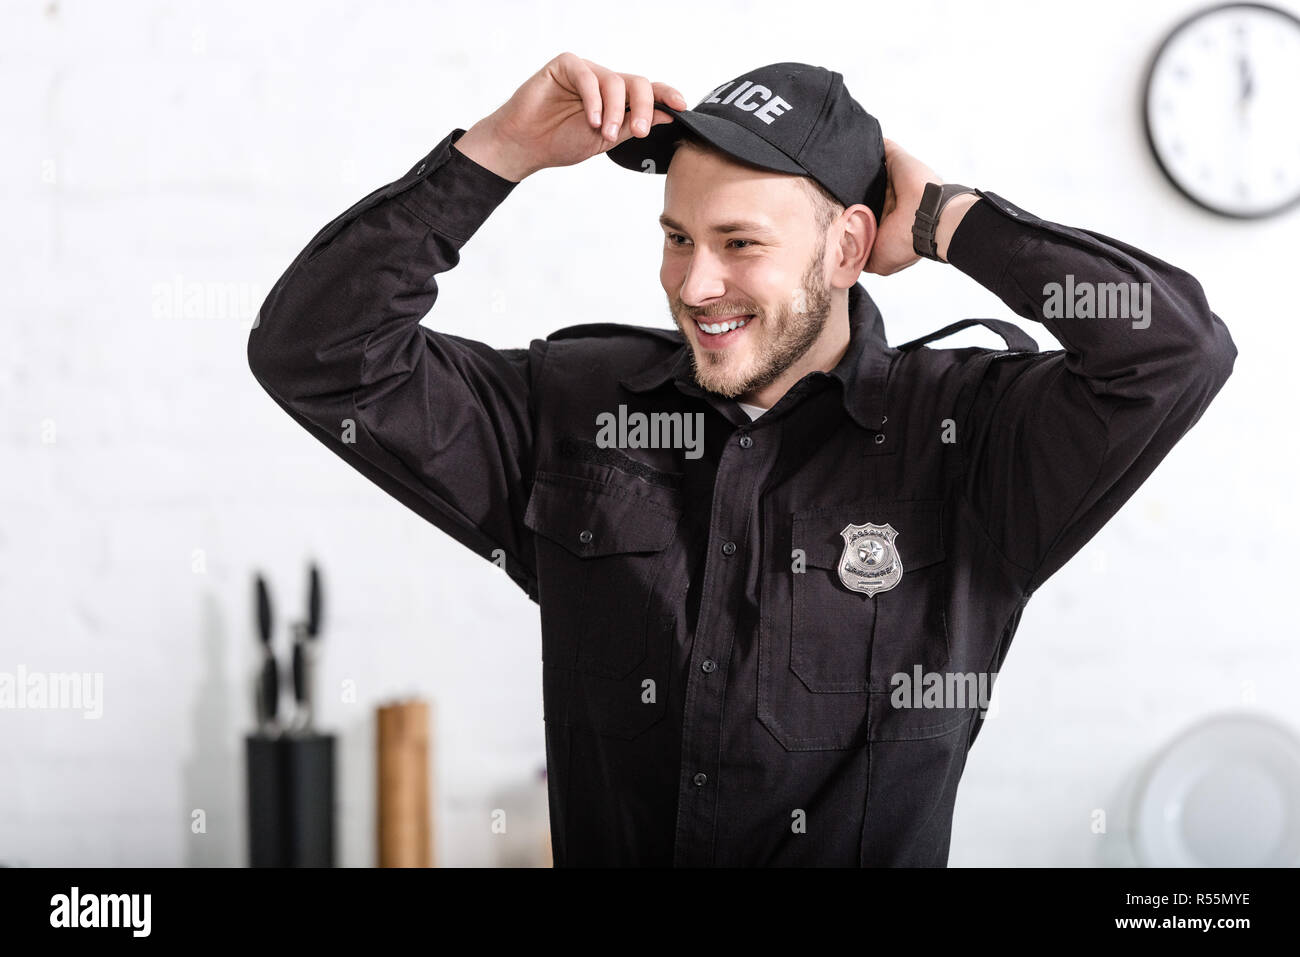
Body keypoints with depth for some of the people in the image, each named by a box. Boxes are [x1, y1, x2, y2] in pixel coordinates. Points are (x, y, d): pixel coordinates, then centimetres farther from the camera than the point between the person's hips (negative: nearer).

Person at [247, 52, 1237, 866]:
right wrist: (498, 154, -2)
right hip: (604, 850, 2)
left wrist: (944, 220, -4)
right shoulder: (569, 408, 7)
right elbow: (315, 352, 5)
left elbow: (1180, 346, -12)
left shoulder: (968, 435, -1)